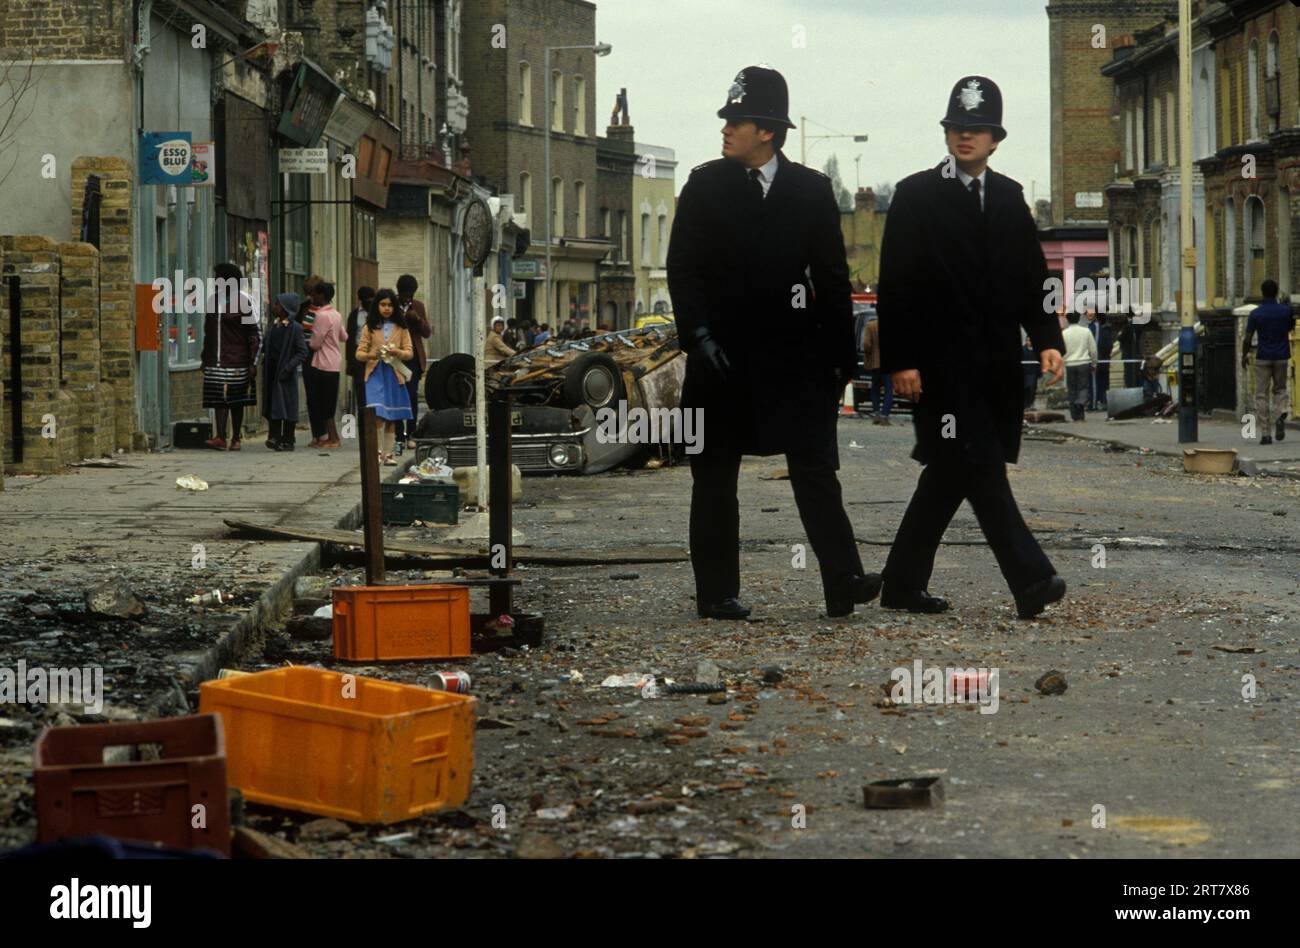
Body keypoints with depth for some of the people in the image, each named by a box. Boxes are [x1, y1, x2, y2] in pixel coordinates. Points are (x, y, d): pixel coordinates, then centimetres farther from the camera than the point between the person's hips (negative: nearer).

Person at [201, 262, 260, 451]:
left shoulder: (245, 301, -5)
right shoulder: (212, 300, 12)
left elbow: (256, 334, -6)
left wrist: (253, 363, -10)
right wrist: (205, 359, 17)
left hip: (237, 361, -4)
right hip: (216, 362, 4)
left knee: (236, 401, 4)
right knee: (219, 399, -5)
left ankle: (235, 439, 10)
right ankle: (221, 438, -9)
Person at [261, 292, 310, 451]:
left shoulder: (295, 328, -10)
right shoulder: (273, 326, 10)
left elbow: (302, 352, -12)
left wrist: (289, 367, -21)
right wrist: (265, 366, 7)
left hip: (285, 374, -6)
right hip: (272, 371, 6)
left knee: (287, 406, 0)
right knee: (271, 405, 2)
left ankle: (287, 441, 5)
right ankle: (275, 437, 4)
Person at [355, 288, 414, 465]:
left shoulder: (401, 328, 10)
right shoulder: (370, 328, 7)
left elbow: (410, 351, 3)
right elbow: (359, 352, 4)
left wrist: (398, 353, -19)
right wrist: (369, 355, -18)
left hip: (394, 375, 2)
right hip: (375, 373, -2)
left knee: (392, 418, 5)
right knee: (377, 414, -16)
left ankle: (388, 453, 11)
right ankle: (377, 451, -13)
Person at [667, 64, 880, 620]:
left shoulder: (811, 190, 4)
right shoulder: (705, 185, 3)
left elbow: (832, 277, 7)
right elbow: (682, 268, 0)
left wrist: (842, 353, 4)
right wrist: (699, 334, -13)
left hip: (792, 350, 0)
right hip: (722, 351, 1)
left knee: (815, 467, -8)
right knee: (715, 476, 5)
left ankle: (843, 582, -13)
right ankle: (717, 593, 12)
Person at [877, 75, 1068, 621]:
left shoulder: (1010, 197, 14)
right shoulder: (915, 196, -1)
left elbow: (1032, 279, 15)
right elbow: (895, 285, -5)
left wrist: (1048, 340, 1)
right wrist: (900, 361, -12)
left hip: (995, 365, 6)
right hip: (943, 364, -6)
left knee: (950, 471, 9)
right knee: (979, 465, -12)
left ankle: (903, 583, 19)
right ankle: (1031, 580, -17)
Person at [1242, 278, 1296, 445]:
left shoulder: (1255, 314, -7)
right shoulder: (1286, 310, -3)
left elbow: (1247, 339, -7)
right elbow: (1291, 328, 15)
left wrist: (1244, 356, 9)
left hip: (1263, 358, -2)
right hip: (1282, 357, 2)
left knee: (1262, 395, 4)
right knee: (1280, 389, 18)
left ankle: (1265, 433, -1)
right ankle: (1280, 415, -12)